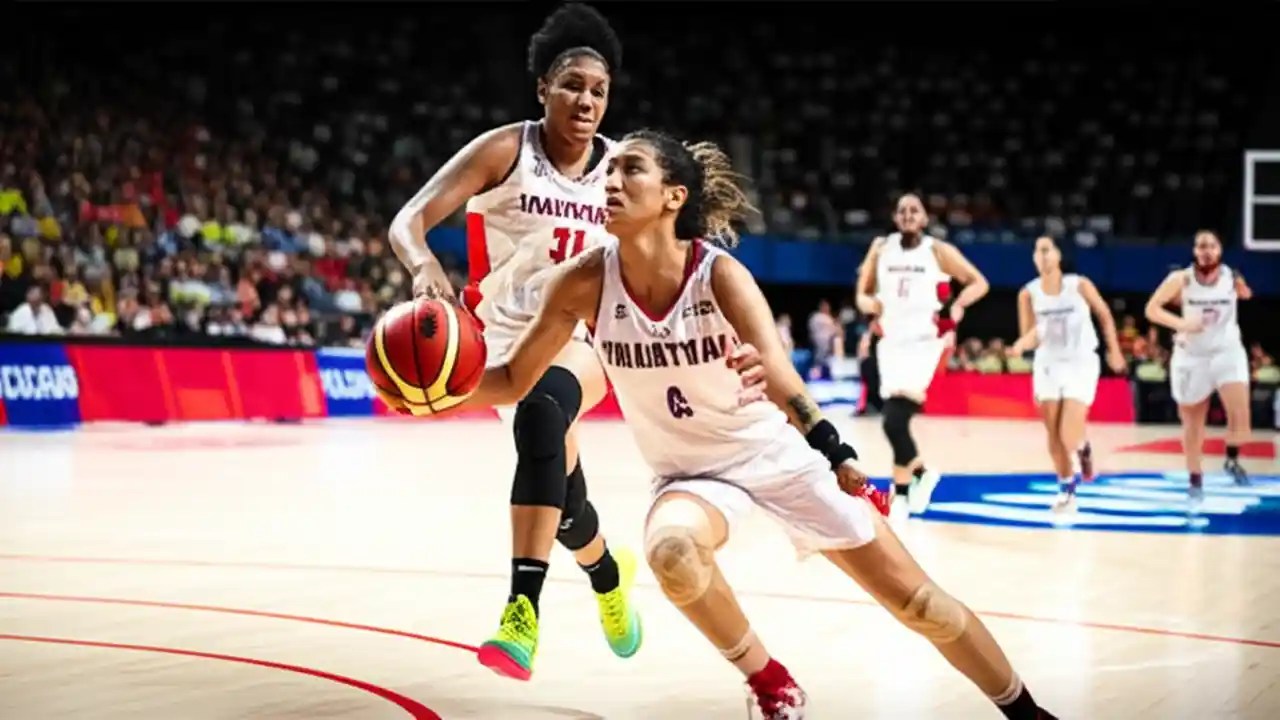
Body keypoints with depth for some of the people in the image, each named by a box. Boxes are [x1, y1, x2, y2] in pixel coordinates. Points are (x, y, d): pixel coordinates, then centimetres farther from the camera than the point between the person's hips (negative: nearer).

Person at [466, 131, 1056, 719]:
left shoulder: (719, 273, -24)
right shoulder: (587, 282, -18)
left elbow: (782, 382, -37)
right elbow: (515, 379, -10)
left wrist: (839, 459, -55)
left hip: (780, 455, -1)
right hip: (692, 472, 1)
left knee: (917, 601, 1)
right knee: (672, 549, -34)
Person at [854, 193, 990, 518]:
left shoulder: (939, 251, -2)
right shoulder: (881, 248, 7)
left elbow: (979, 283, 2)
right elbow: (863, 293, 15)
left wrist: (957, 305, -17)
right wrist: (868, 303, -10)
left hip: (925, 343, -5)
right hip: (892, 342, 5)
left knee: (894, 421, -18)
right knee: (896, 420, 8)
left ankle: (900, 494, -7)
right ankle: (921, 473, 34)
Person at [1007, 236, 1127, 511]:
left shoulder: (1079, 285, -10)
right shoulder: (1028, 294, -5)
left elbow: (1105, 315, 5)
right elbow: (1031, 336, -5)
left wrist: (1114, 351, 8)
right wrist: (1020, 346, -27)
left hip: (1081, 364, -2)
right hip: (1048, 365, 3)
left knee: (1069, 437, -13)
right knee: (1054, 436, 5)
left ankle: (1083, 449, 24)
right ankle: (1066, 490, 24)